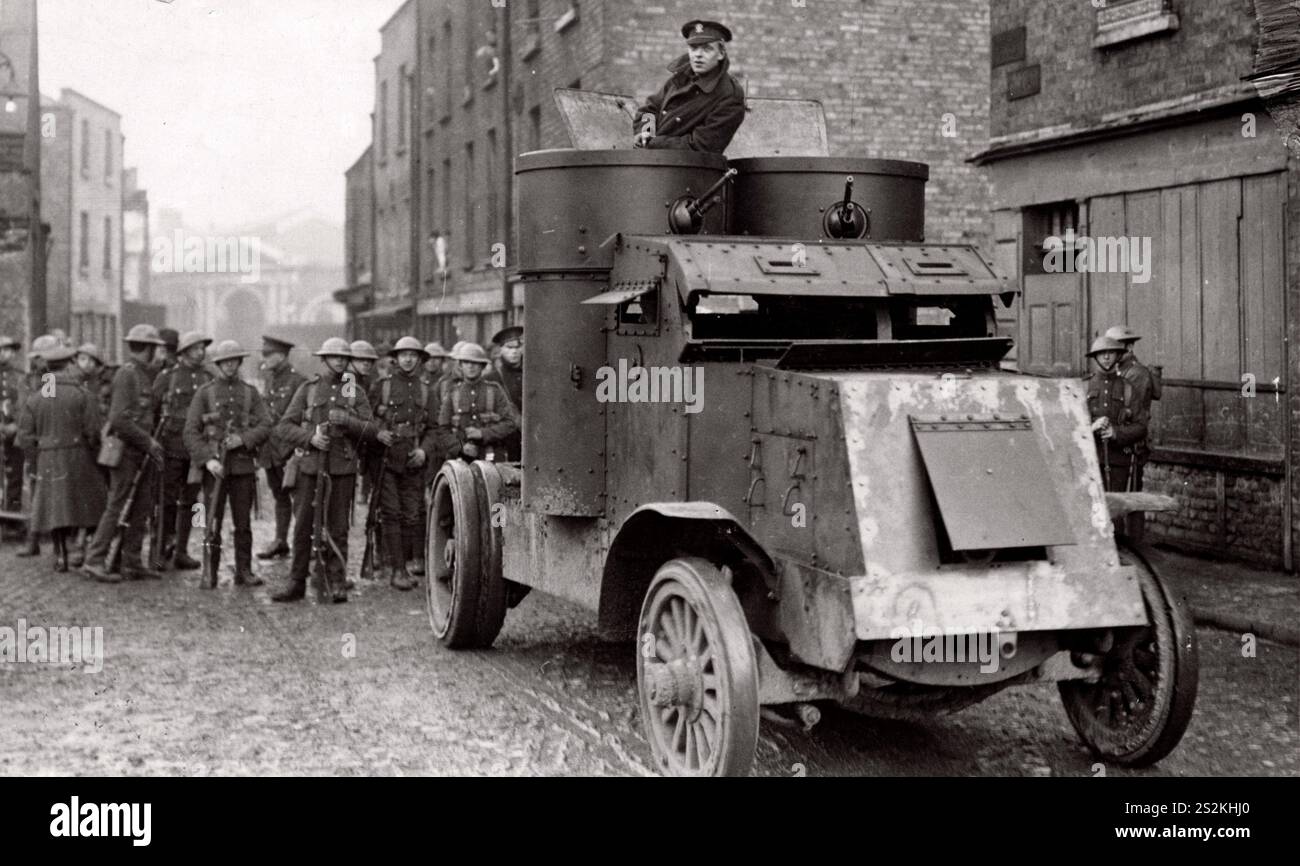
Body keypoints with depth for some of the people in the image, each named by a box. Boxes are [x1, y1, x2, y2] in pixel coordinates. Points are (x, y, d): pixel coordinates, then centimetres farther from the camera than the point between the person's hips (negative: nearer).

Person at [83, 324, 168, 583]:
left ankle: (132, 564, 14)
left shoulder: (142, 375, 14)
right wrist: (149, 442, -16)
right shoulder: (126, 374, -14)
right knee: (117, 507, -5)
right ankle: (94, 560, 1)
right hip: (127, 451, -9)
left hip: (142, 453, 9)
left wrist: (151, 442, 7)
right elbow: (119, 419, -21)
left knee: (141, 508, 9)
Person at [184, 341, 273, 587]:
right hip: (214, 466, -2)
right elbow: (191, 431, -2)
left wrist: (243, 439, -15)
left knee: (243, 522, 4)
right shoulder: (205, 393, 4)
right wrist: (207, 460, -14)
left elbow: (265, 426, 3)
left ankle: (244, 571, 11)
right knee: (212, 522, -2)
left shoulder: (250, 393, 10)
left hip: (243, 465, 2)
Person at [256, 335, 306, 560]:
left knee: (299, 497, -4)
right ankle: (280, 542, 19)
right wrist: (259, 444, 16)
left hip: (290, 449, -7)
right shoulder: (268, 380, 13)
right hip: (270, 448, 8)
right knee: (279, 496, 14)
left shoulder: (297, 381, -11)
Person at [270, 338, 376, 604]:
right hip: (310, 466, 0)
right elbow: (284, 427, 4)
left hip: (342, 470, 0)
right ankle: (296, 584, 10)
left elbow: (370, 430, 1)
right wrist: (311, 438, -12)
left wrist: (347, 421, -17)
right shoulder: (308, 389, 8)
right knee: (303, 526, 2)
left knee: (337, 529, 1)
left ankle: (336, 584, 8)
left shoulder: (355, 392, 9)